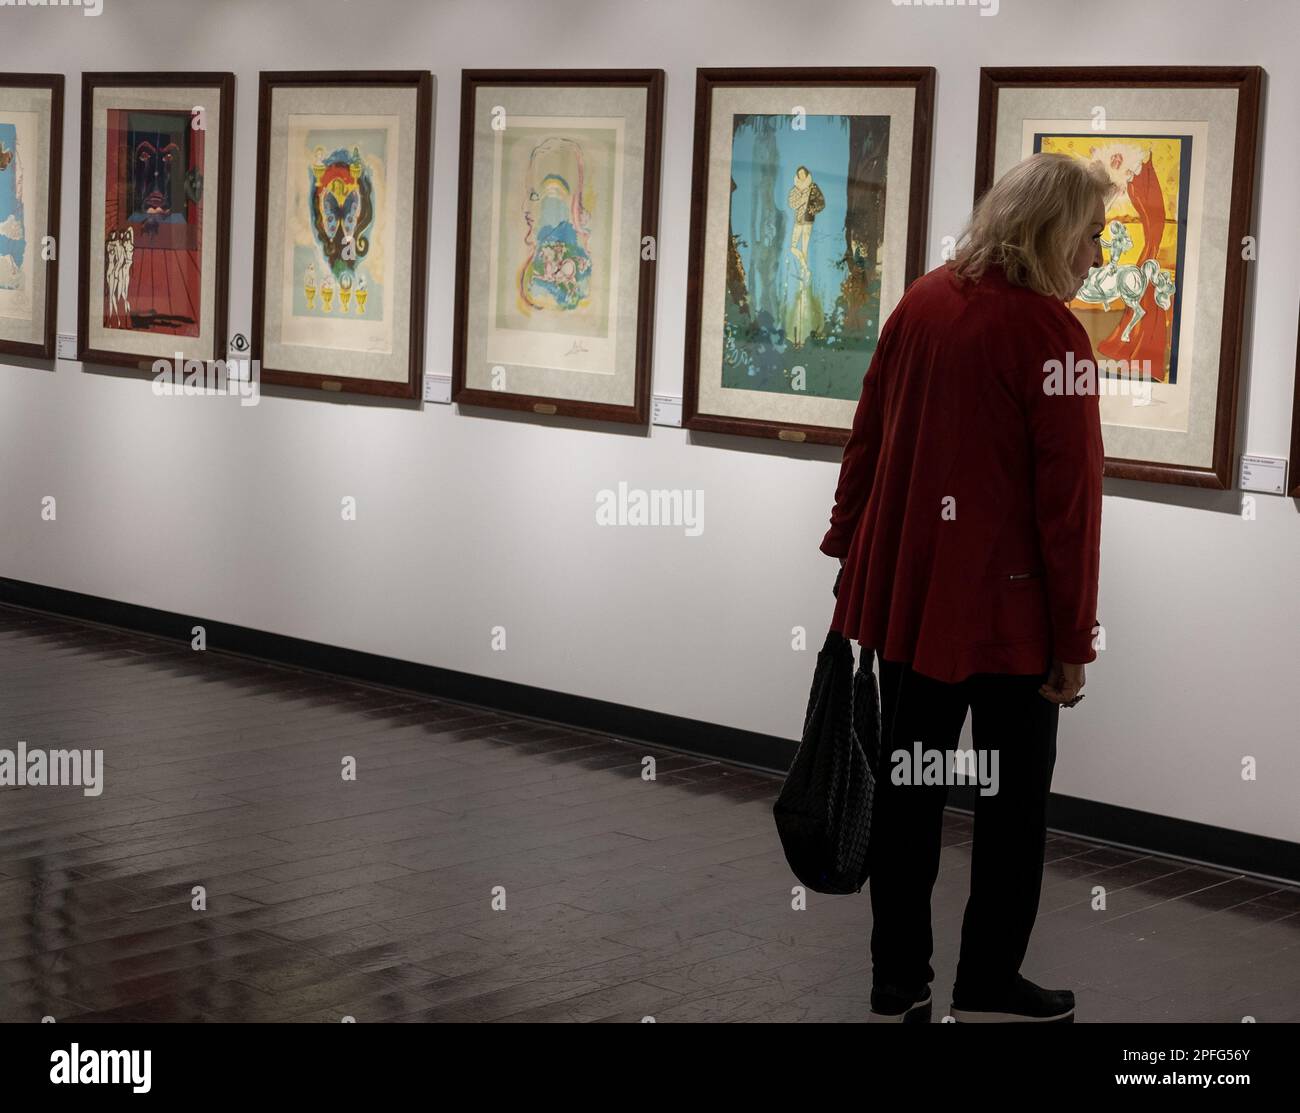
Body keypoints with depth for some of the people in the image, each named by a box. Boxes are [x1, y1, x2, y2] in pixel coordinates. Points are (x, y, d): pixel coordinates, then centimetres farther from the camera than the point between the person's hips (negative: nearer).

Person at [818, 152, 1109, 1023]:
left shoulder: (923, 302, 4)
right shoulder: (1049, 331, -15)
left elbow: (868, 438, 10)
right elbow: (1069, 494, -16)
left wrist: (850, 547, 19)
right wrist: (1074, 636, -11)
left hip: (905, 591, 6)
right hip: (1003, 605, -6)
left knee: (909, 790, 13)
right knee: (1014, 798, 9)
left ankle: (897, 983, 19)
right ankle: (987, 984, 17)